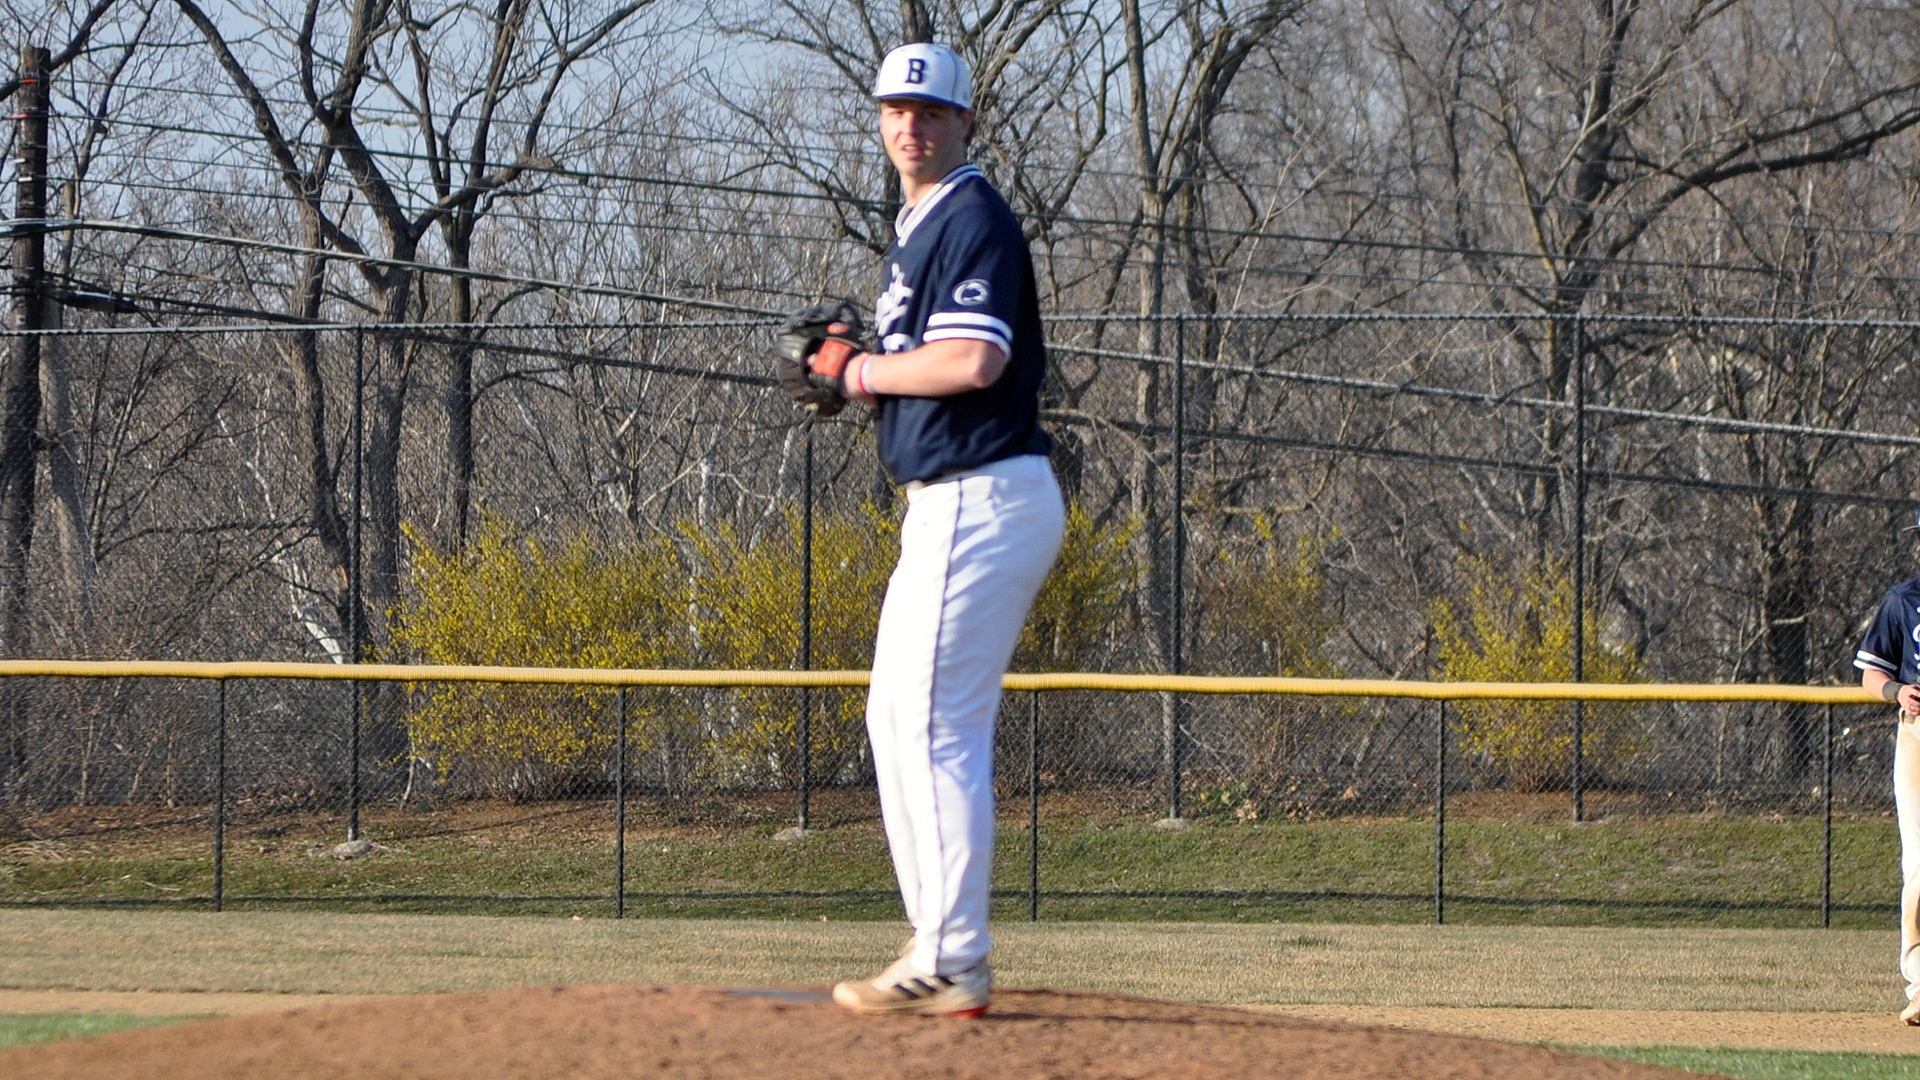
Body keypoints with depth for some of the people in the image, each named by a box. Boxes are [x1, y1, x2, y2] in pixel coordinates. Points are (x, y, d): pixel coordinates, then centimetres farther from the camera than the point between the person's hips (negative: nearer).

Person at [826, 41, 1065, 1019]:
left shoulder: (973, 220, -12)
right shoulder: (918, 228, 20)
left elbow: (973, 360, -25)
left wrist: (867, 372, -11)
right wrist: (856, 378, 7)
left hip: (982, 497, -11)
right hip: (953, 504, 11)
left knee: (938, 729, -12)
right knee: (896, 721, 16)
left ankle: (954, 967, -12)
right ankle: (938, 948, 21)